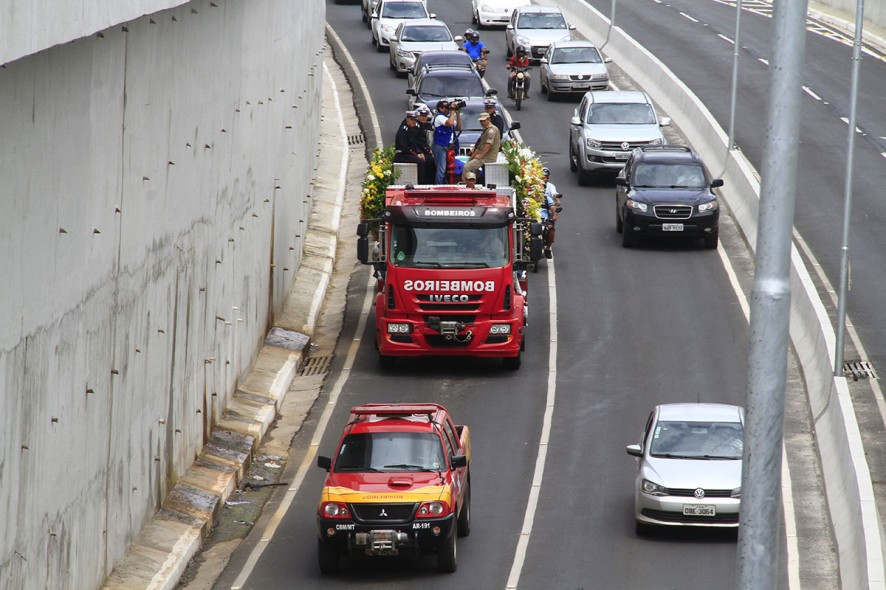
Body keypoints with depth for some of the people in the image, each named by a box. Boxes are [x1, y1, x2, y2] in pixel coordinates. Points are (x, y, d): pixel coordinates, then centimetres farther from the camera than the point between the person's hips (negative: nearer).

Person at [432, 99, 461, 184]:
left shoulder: (447, 117, 17)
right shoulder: (440, 117, -9)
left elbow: (458, 128, 17)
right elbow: (450, 123, -26)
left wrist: (458, 114, 8)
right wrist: (452, 111, -14)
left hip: (447, 147, 9)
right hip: (440, 147, -9)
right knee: (441, 170, -11)